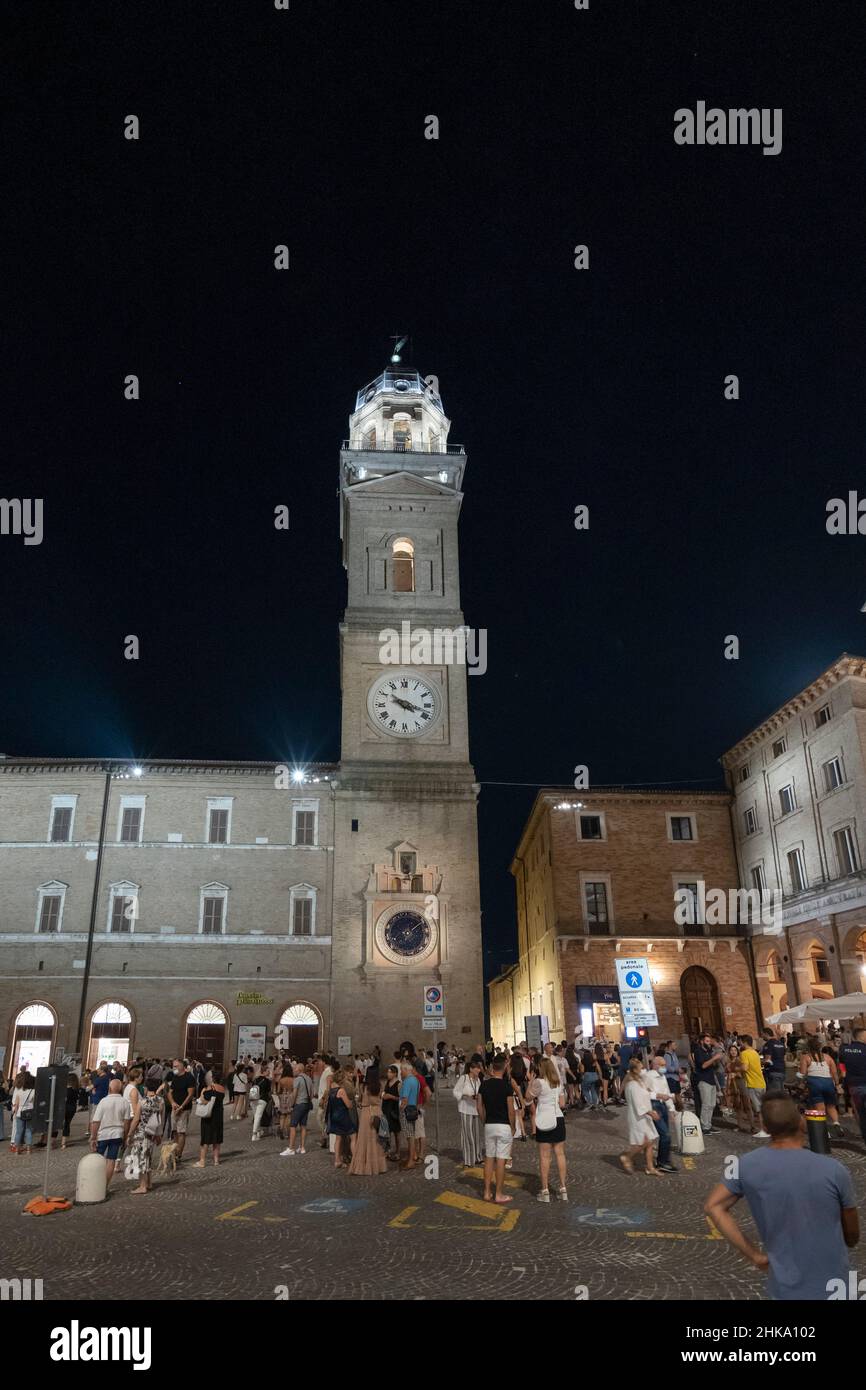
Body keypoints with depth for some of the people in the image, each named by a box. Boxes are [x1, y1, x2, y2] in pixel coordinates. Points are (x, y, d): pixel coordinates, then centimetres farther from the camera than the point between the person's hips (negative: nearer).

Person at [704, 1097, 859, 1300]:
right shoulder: (833, 1170, -18)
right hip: (831, 1287, -2)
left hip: (783, 1288, 2)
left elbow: (713, 1206, -8)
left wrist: (754, 1255, -4)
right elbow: (852, 1237, -4)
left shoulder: (747, 1165, -11)